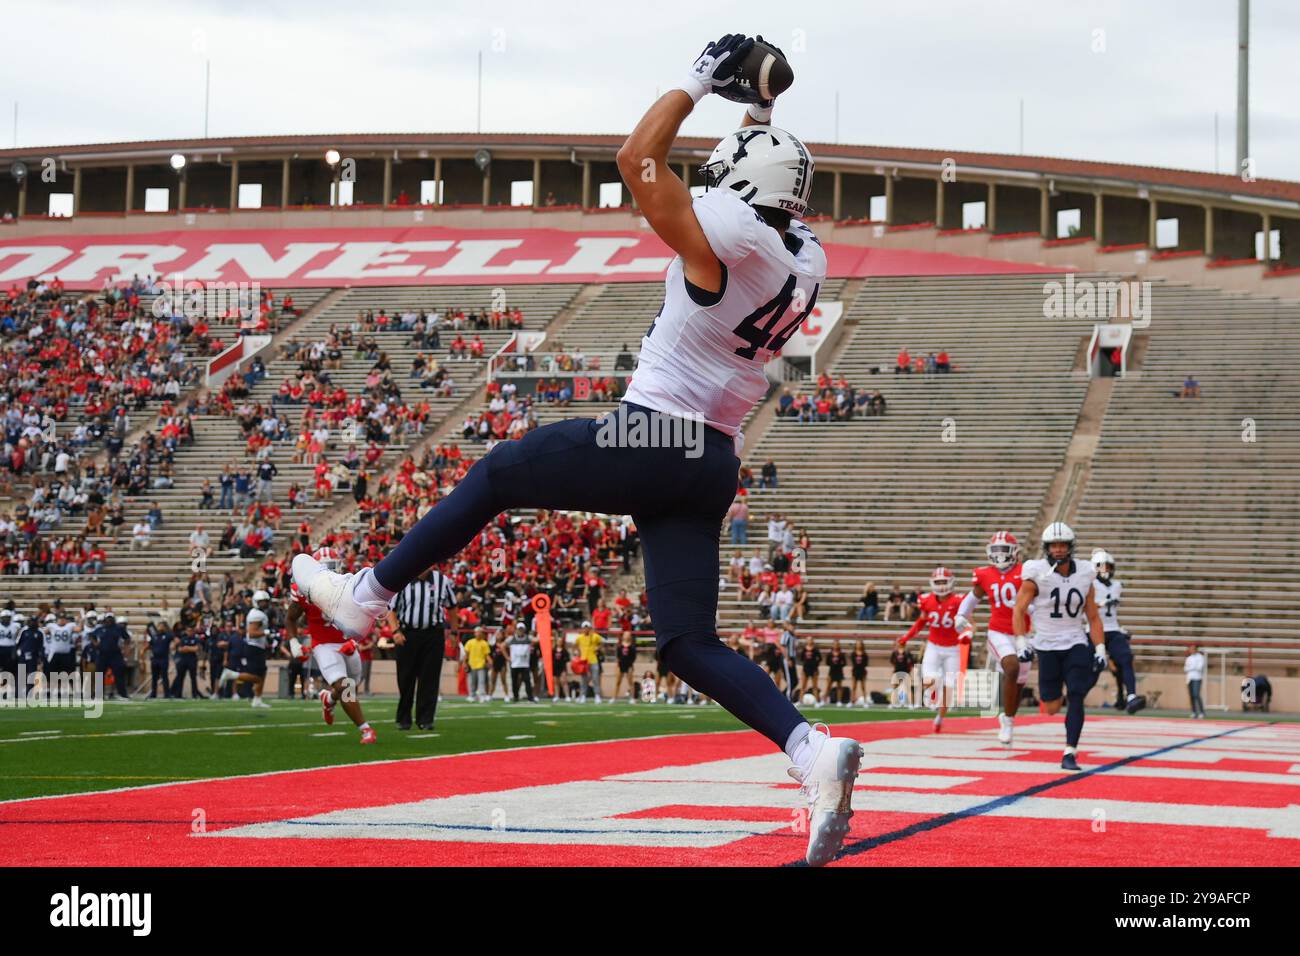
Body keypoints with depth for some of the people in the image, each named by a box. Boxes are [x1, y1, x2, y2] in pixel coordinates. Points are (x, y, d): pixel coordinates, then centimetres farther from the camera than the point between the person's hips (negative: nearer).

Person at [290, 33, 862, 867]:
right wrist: (759, 115, 32)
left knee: (494, 476, 14)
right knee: (691, 644, 4)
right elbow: (769, 202, 32)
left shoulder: (728, 237, -14)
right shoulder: (807, 261, 8)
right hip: (712, 464, 7)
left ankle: (364, 596, 23)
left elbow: (639, 159, -5)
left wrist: (703, 79, 4)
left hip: (645, 443, -7)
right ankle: (814, 751, -16)